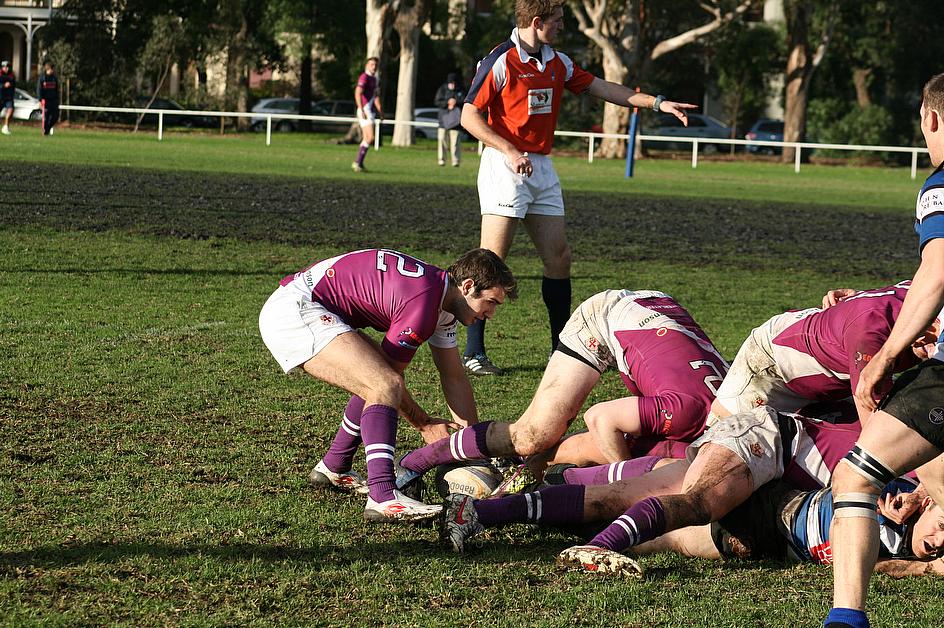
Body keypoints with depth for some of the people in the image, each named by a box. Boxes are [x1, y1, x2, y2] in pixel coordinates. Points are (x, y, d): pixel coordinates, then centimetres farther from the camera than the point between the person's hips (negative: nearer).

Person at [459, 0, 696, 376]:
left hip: (542, 168, 8)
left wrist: (657, 103, 15)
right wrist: (510, 151, -23)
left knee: (559, 257, 7)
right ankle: (472, 353, -4)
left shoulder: (557, 63, 11)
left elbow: (601, 88, 19)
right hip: (504, 166, -8)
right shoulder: (500, 62, -12)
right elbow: (469, 116, -12)